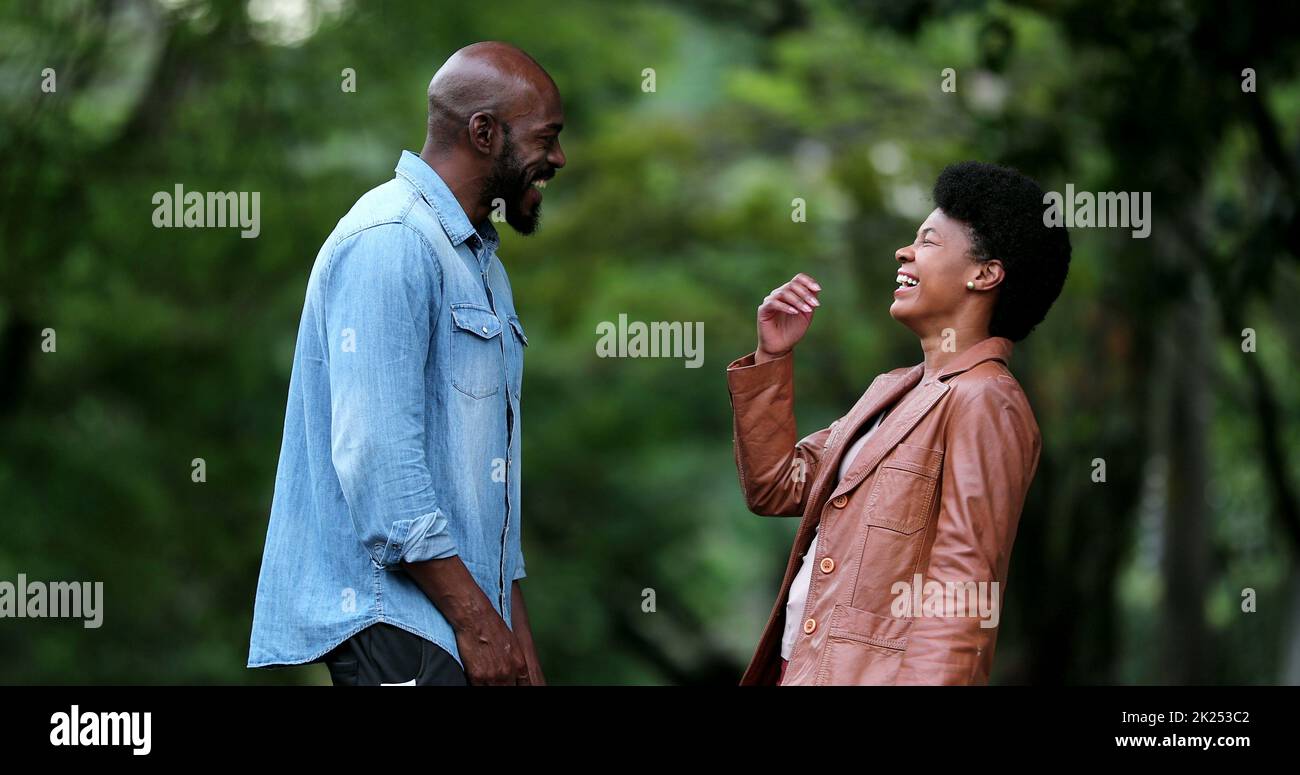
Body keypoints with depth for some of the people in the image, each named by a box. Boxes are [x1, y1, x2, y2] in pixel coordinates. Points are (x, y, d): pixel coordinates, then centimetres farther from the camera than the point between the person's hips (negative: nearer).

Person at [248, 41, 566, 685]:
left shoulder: (478, 260, 20)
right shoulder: (390, 243, -11)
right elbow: (375, 456, -20)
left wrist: (514, 628, 18)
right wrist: (477, 619, -19)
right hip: (387, 619, -9)